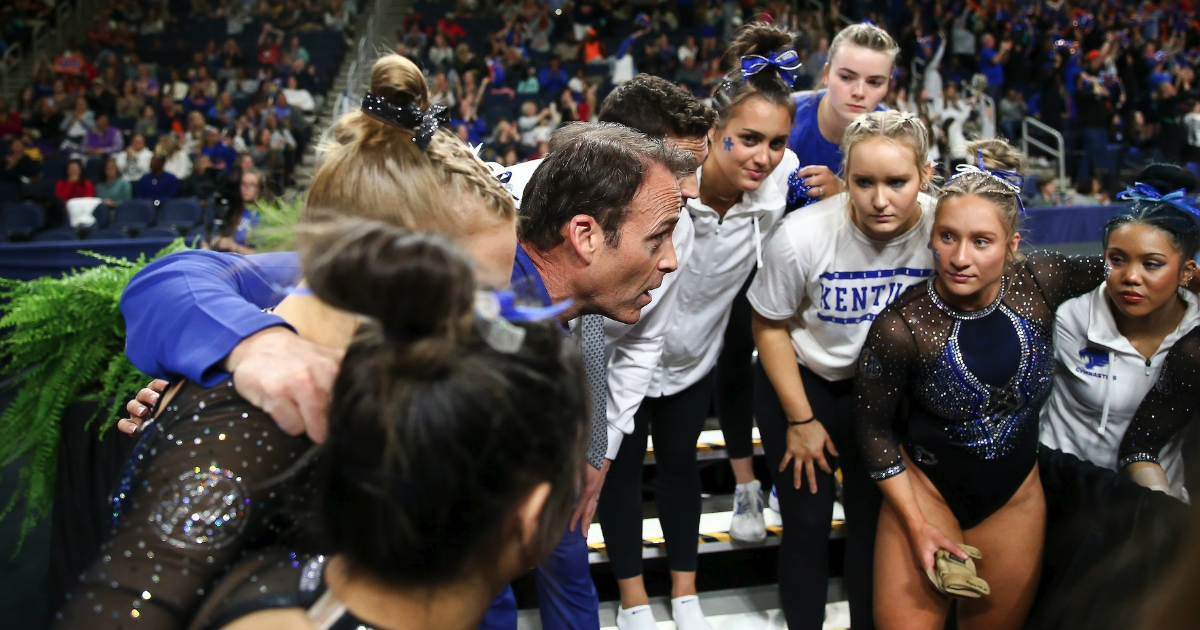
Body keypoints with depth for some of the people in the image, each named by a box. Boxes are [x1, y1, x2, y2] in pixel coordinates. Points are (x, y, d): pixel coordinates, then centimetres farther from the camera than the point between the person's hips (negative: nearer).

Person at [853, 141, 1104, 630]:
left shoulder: (1040, 282, -17)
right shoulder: (901, 327, -25)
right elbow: (872, 429, -12)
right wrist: (917, 527, -11)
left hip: (1016, 494, 3)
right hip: (925, 488, -3)